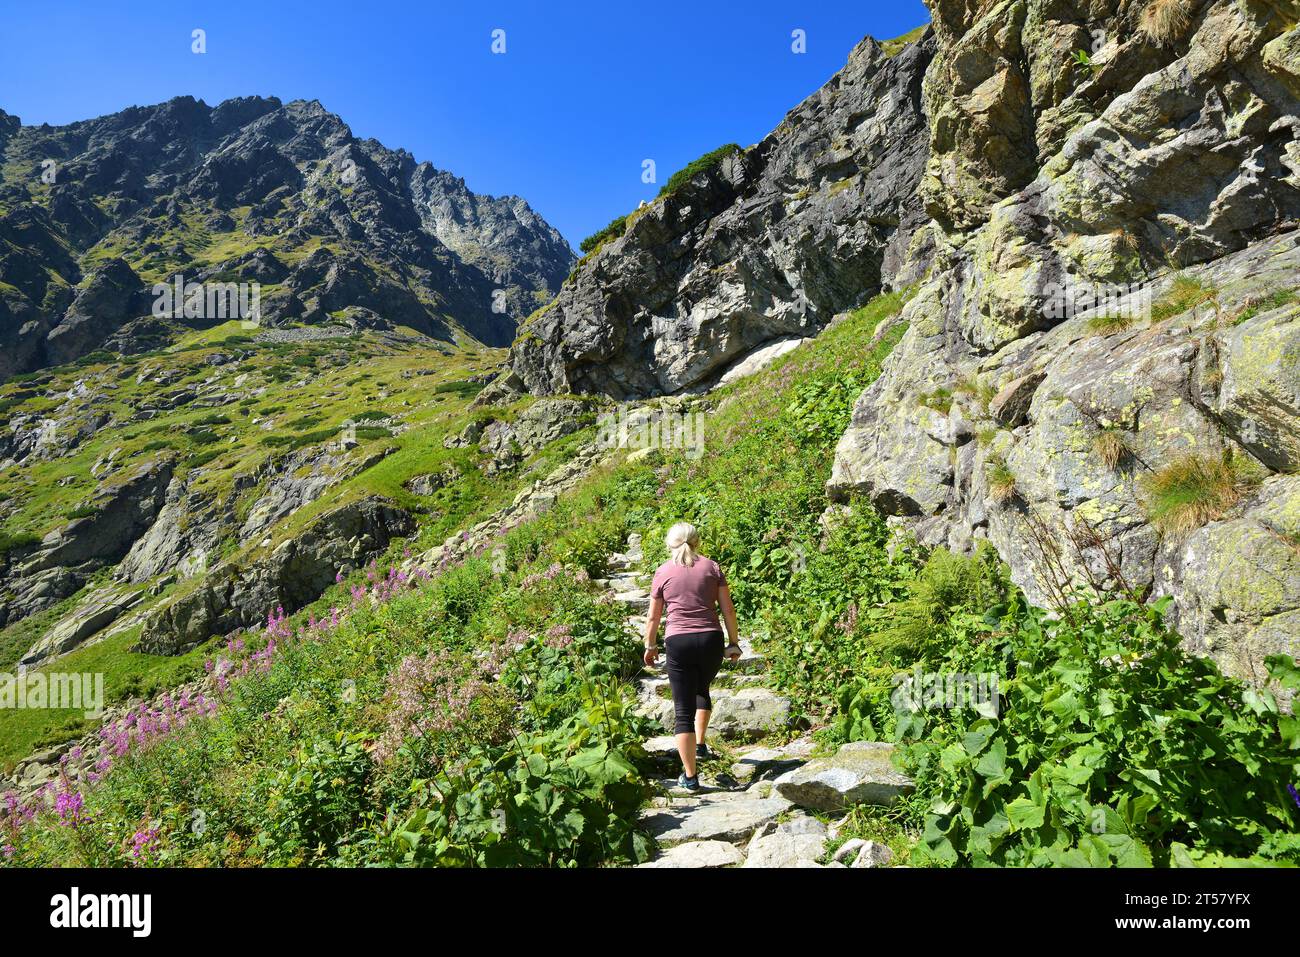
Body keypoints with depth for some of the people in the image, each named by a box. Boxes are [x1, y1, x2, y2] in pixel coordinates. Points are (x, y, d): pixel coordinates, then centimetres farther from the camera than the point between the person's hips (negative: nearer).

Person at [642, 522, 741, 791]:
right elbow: (728, 609, 3)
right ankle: (700, 744, 34)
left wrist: (649, 646, 22)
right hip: (711, 640, 2)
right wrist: (734, 642, 12)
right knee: (702, 690, 31)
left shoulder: (663, 572, 4)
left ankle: (690, 777, 4)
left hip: (678, 642, -2)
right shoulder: (711, 567, 5)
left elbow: (654, 617, 8)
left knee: (683, 711, 4)